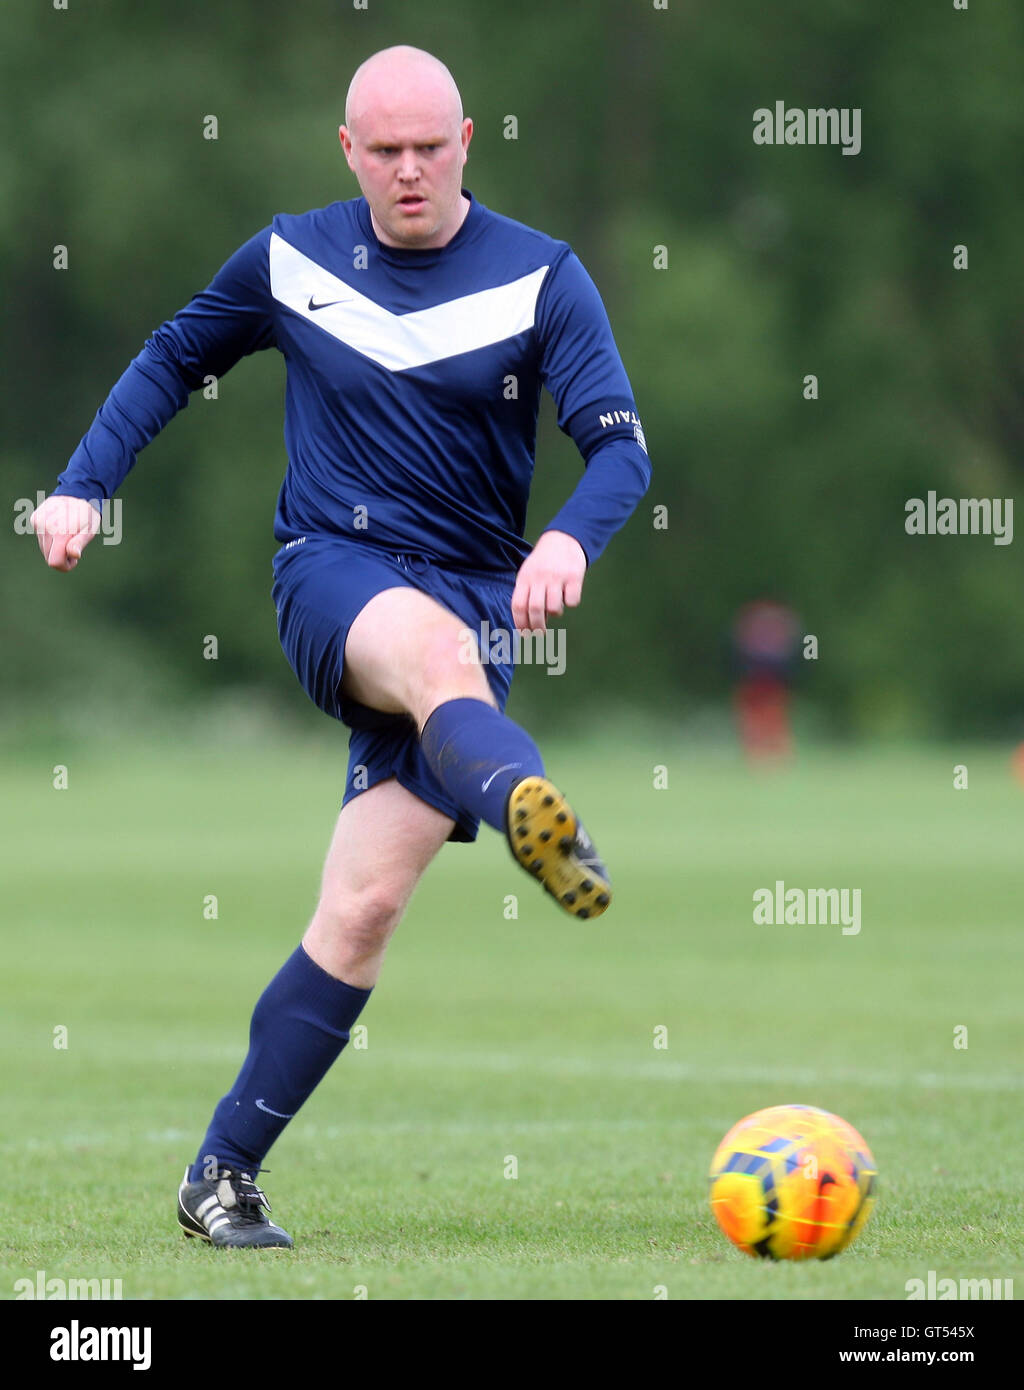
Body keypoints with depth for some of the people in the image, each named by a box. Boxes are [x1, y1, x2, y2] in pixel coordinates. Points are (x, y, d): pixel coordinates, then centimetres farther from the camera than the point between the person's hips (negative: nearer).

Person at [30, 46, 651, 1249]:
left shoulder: (540, 279, -1)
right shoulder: (291, 258, 6)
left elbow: (620, 443, -11)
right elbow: (174, 360, 22)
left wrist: (569, 539, -31)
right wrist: (81, 485, 10)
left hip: (472, 594, 0)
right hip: (332, 571, 0)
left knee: (367, 905, -8)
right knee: (436, 650, -39)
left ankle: (222, 1176, 2)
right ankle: (531, 813, -73)